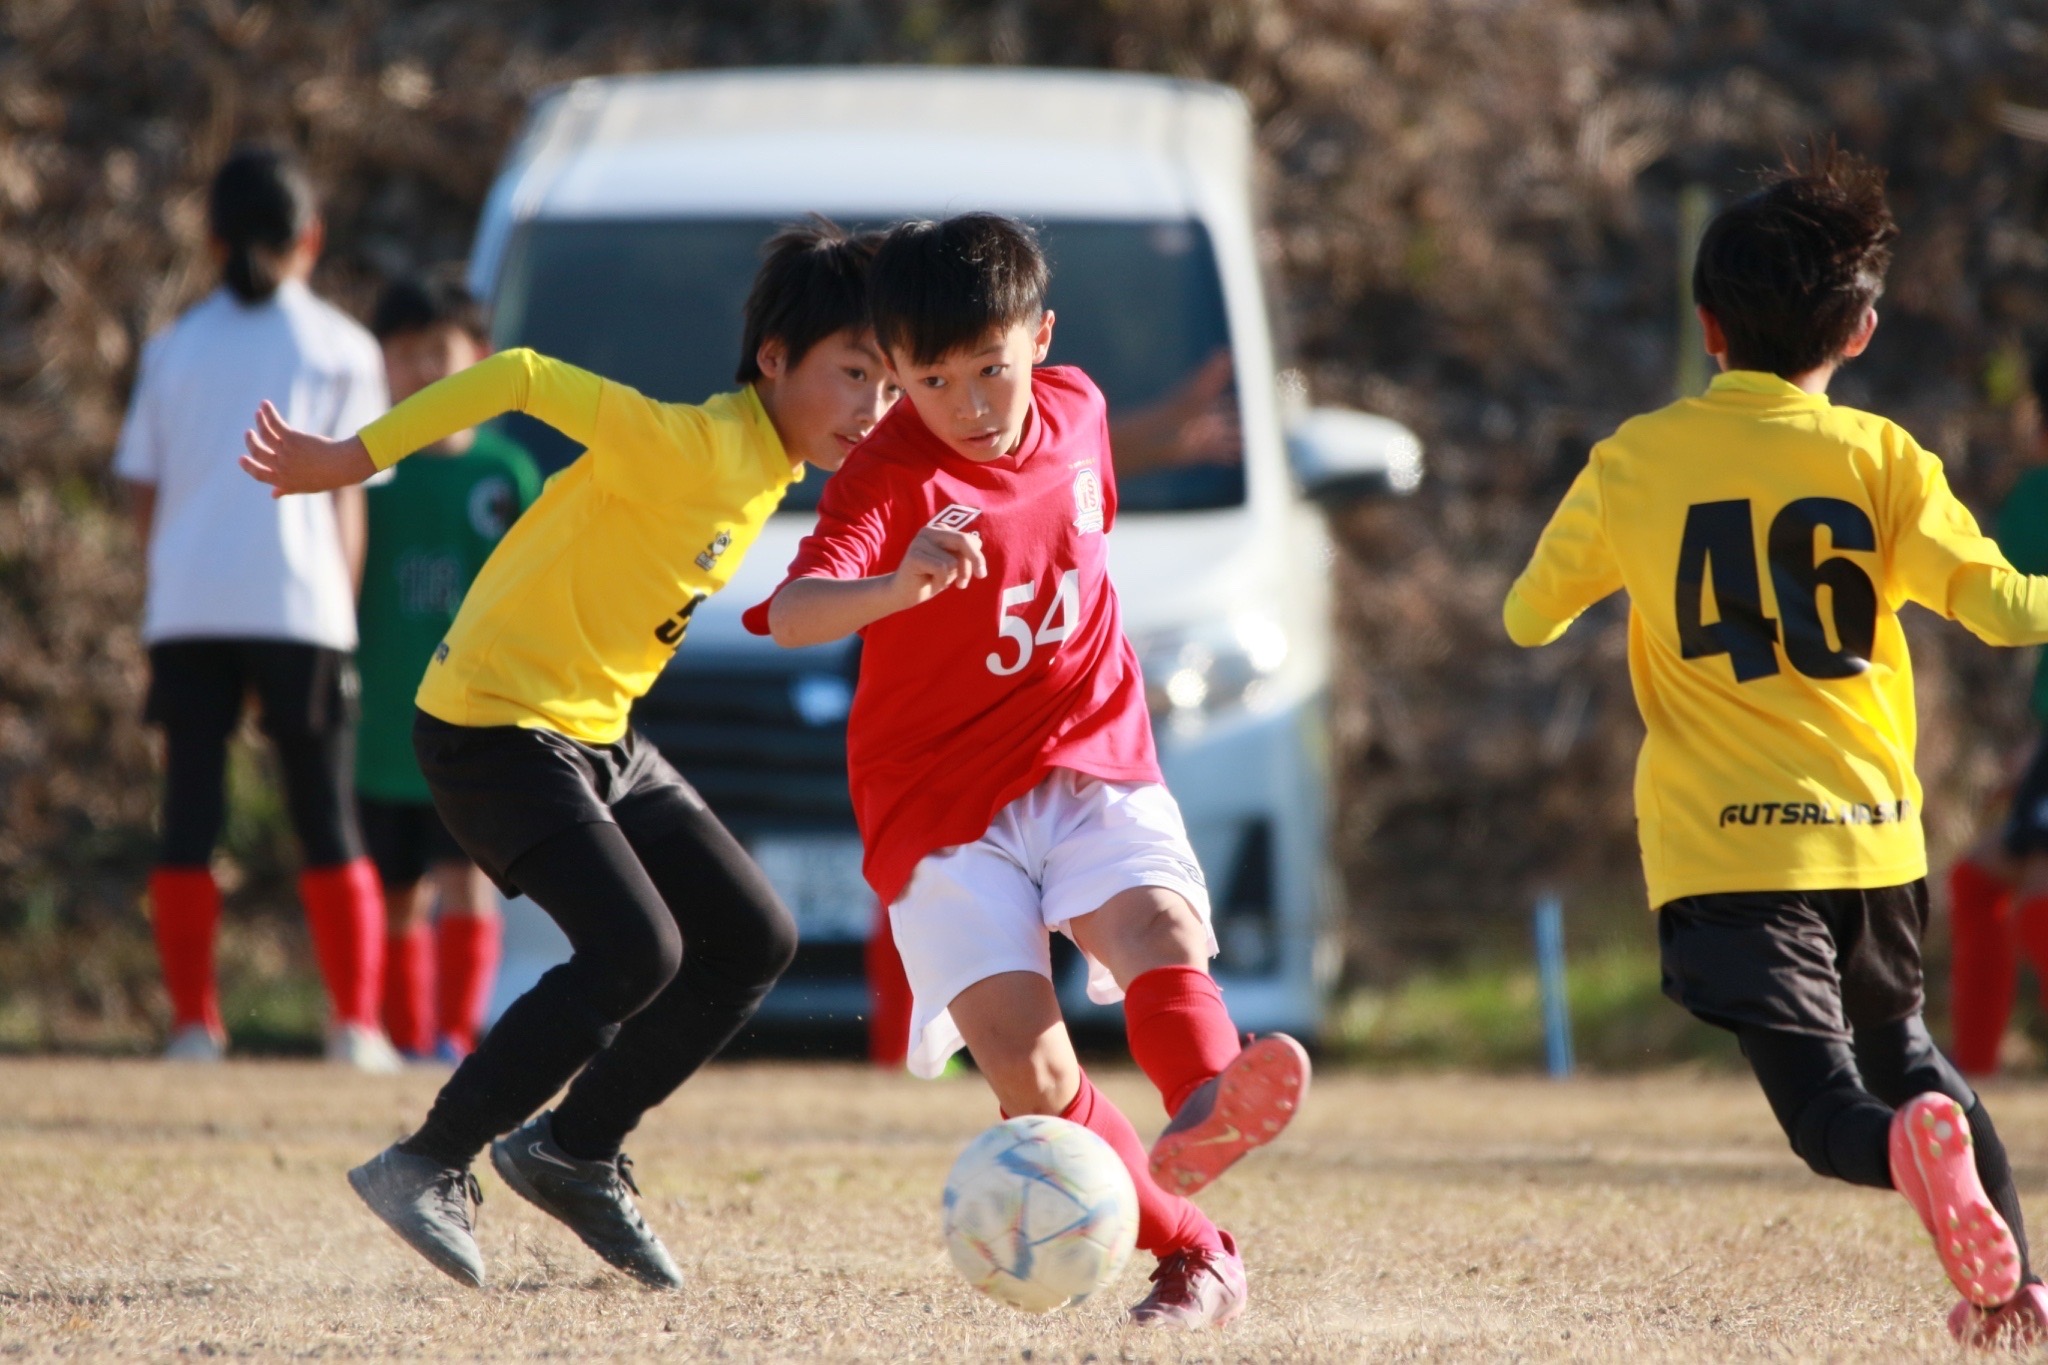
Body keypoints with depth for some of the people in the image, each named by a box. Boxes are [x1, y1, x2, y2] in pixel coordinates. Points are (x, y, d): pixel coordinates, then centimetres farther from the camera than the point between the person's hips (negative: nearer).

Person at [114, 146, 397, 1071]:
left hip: (186, 610, 2)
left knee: (189, 815, 4)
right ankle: (355, 1020, -2)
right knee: (325, 814, 4)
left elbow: (143, 491, 10)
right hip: (300, 604, -2)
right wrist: (341, 613, 8)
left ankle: (193, 1021, -1)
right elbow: (344, 498, 3)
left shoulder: (175, 347, 12)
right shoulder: (340, 348, 6)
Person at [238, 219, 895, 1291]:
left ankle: (574, 1151, 18)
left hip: (601, 735, 10)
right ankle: (429, 1167, -10)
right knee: (638, 950, -22)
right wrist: (350, 460, -23)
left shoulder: (766, 467, 5)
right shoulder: (700, 447, -24)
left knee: (755, 940, 7)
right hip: (495, 729, -10)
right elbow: (525, 379, -26)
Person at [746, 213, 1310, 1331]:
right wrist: (898, 587, -54)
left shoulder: (1075, 412, 5)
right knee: (1024, 1063, -19)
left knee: (1160, 929, -30)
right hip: (944, 805, -3)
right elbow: (792, 613, -34)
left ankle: (1204, 1112, -58)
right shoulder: (888, 480, -14)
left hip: (1092, 769, 3)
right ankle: (1190, 1255, -6)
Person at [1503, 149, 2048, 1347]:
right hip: (1869, 831, 2)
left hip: (1725, 845, -2)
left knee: (1828, 1101, -7)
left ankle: (1912, 1147, -41)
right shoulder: (1880, 458, -1)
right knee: (1899, 1045, 27)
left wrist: (1573, 580, 32)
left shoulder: (1634, 464, 0)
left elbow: (1529, 620, 12)